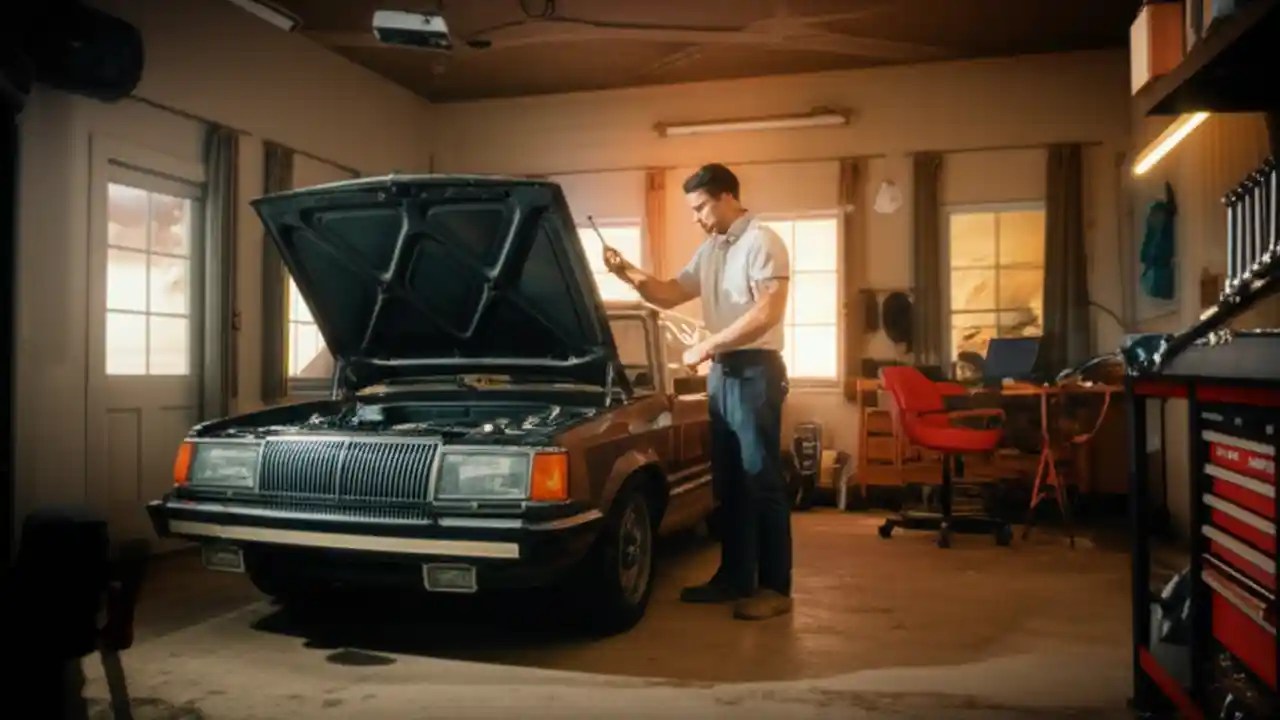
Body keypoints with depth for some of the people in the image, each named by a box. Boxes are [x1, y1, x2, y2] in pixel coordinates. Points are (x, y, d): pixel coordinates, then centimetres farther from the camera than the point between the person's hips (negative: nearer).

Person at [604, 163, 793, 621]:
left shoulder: (762, 242, -9)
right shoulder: (709, 250, 17)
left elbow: (767, 313, -19)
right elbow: (670, 295, 17)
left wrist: (706, 347, -16)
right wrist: (629, 274, 0)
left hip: (756, 371, -8)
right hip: (722, 373, 8)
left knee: (762, 480, -5)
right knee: (729, 482, 12)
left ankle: (775, 588, 3)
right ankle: (734, 577, 21)